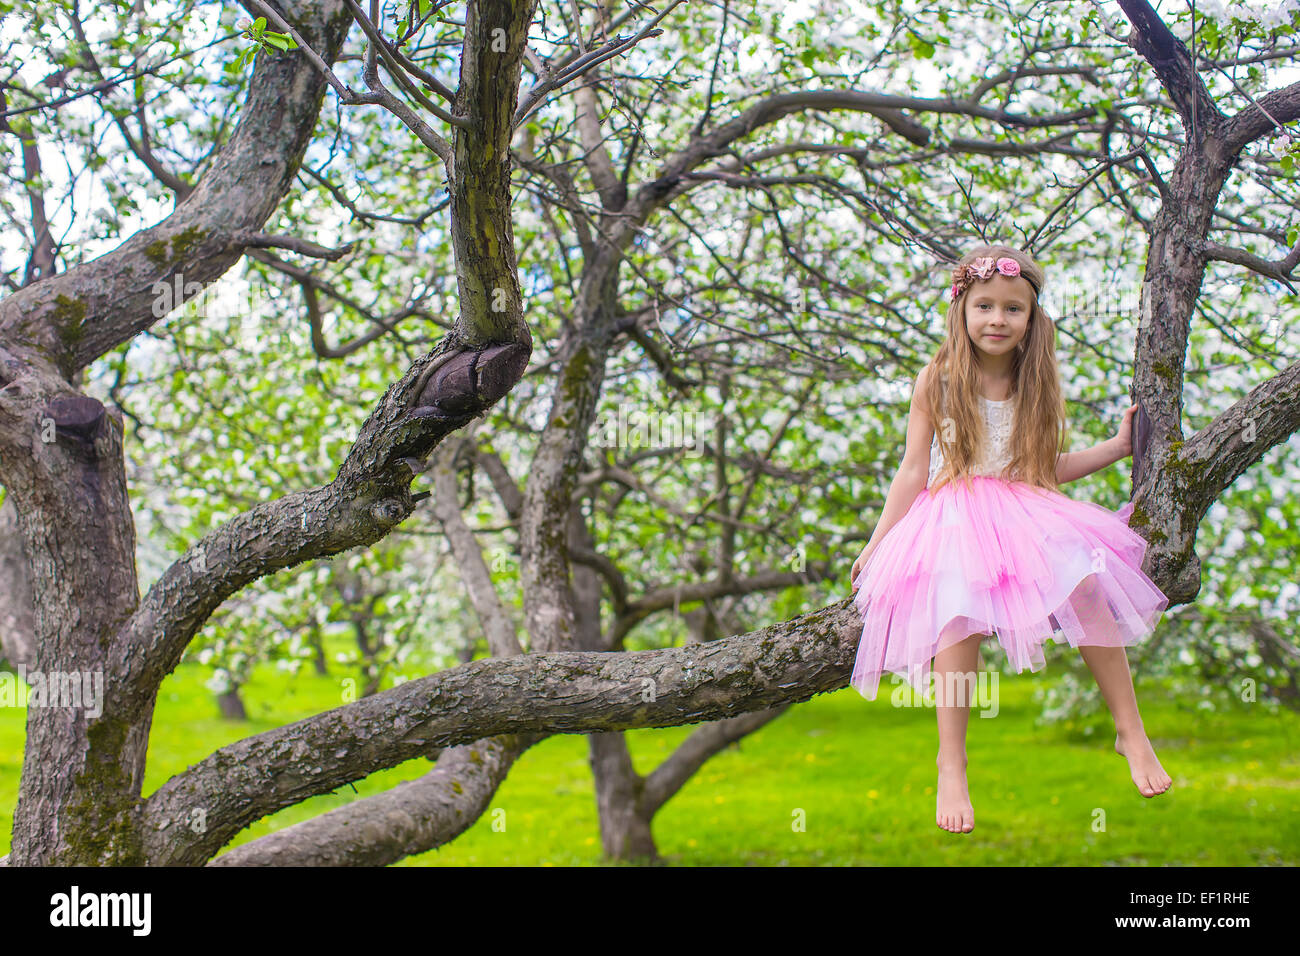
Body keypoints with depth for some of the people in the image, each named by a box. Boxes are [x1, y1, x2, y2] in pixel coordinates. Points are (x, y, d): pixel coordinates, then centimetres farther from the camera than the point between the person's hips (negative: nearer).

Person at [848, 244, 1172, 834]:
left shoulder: (1034, 385, 11)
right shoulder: (936, 382, 2)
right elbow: (913, 470, 5)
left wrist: (1117, 446, 18)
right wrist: (876, 542, 2)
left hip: (1025, 516, 3)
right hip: (953, 516, -3)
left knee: (1087, 588, -25)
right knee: (962, 609, -33)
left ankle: (1132, 732, -12)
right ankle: (952, 765, -28)